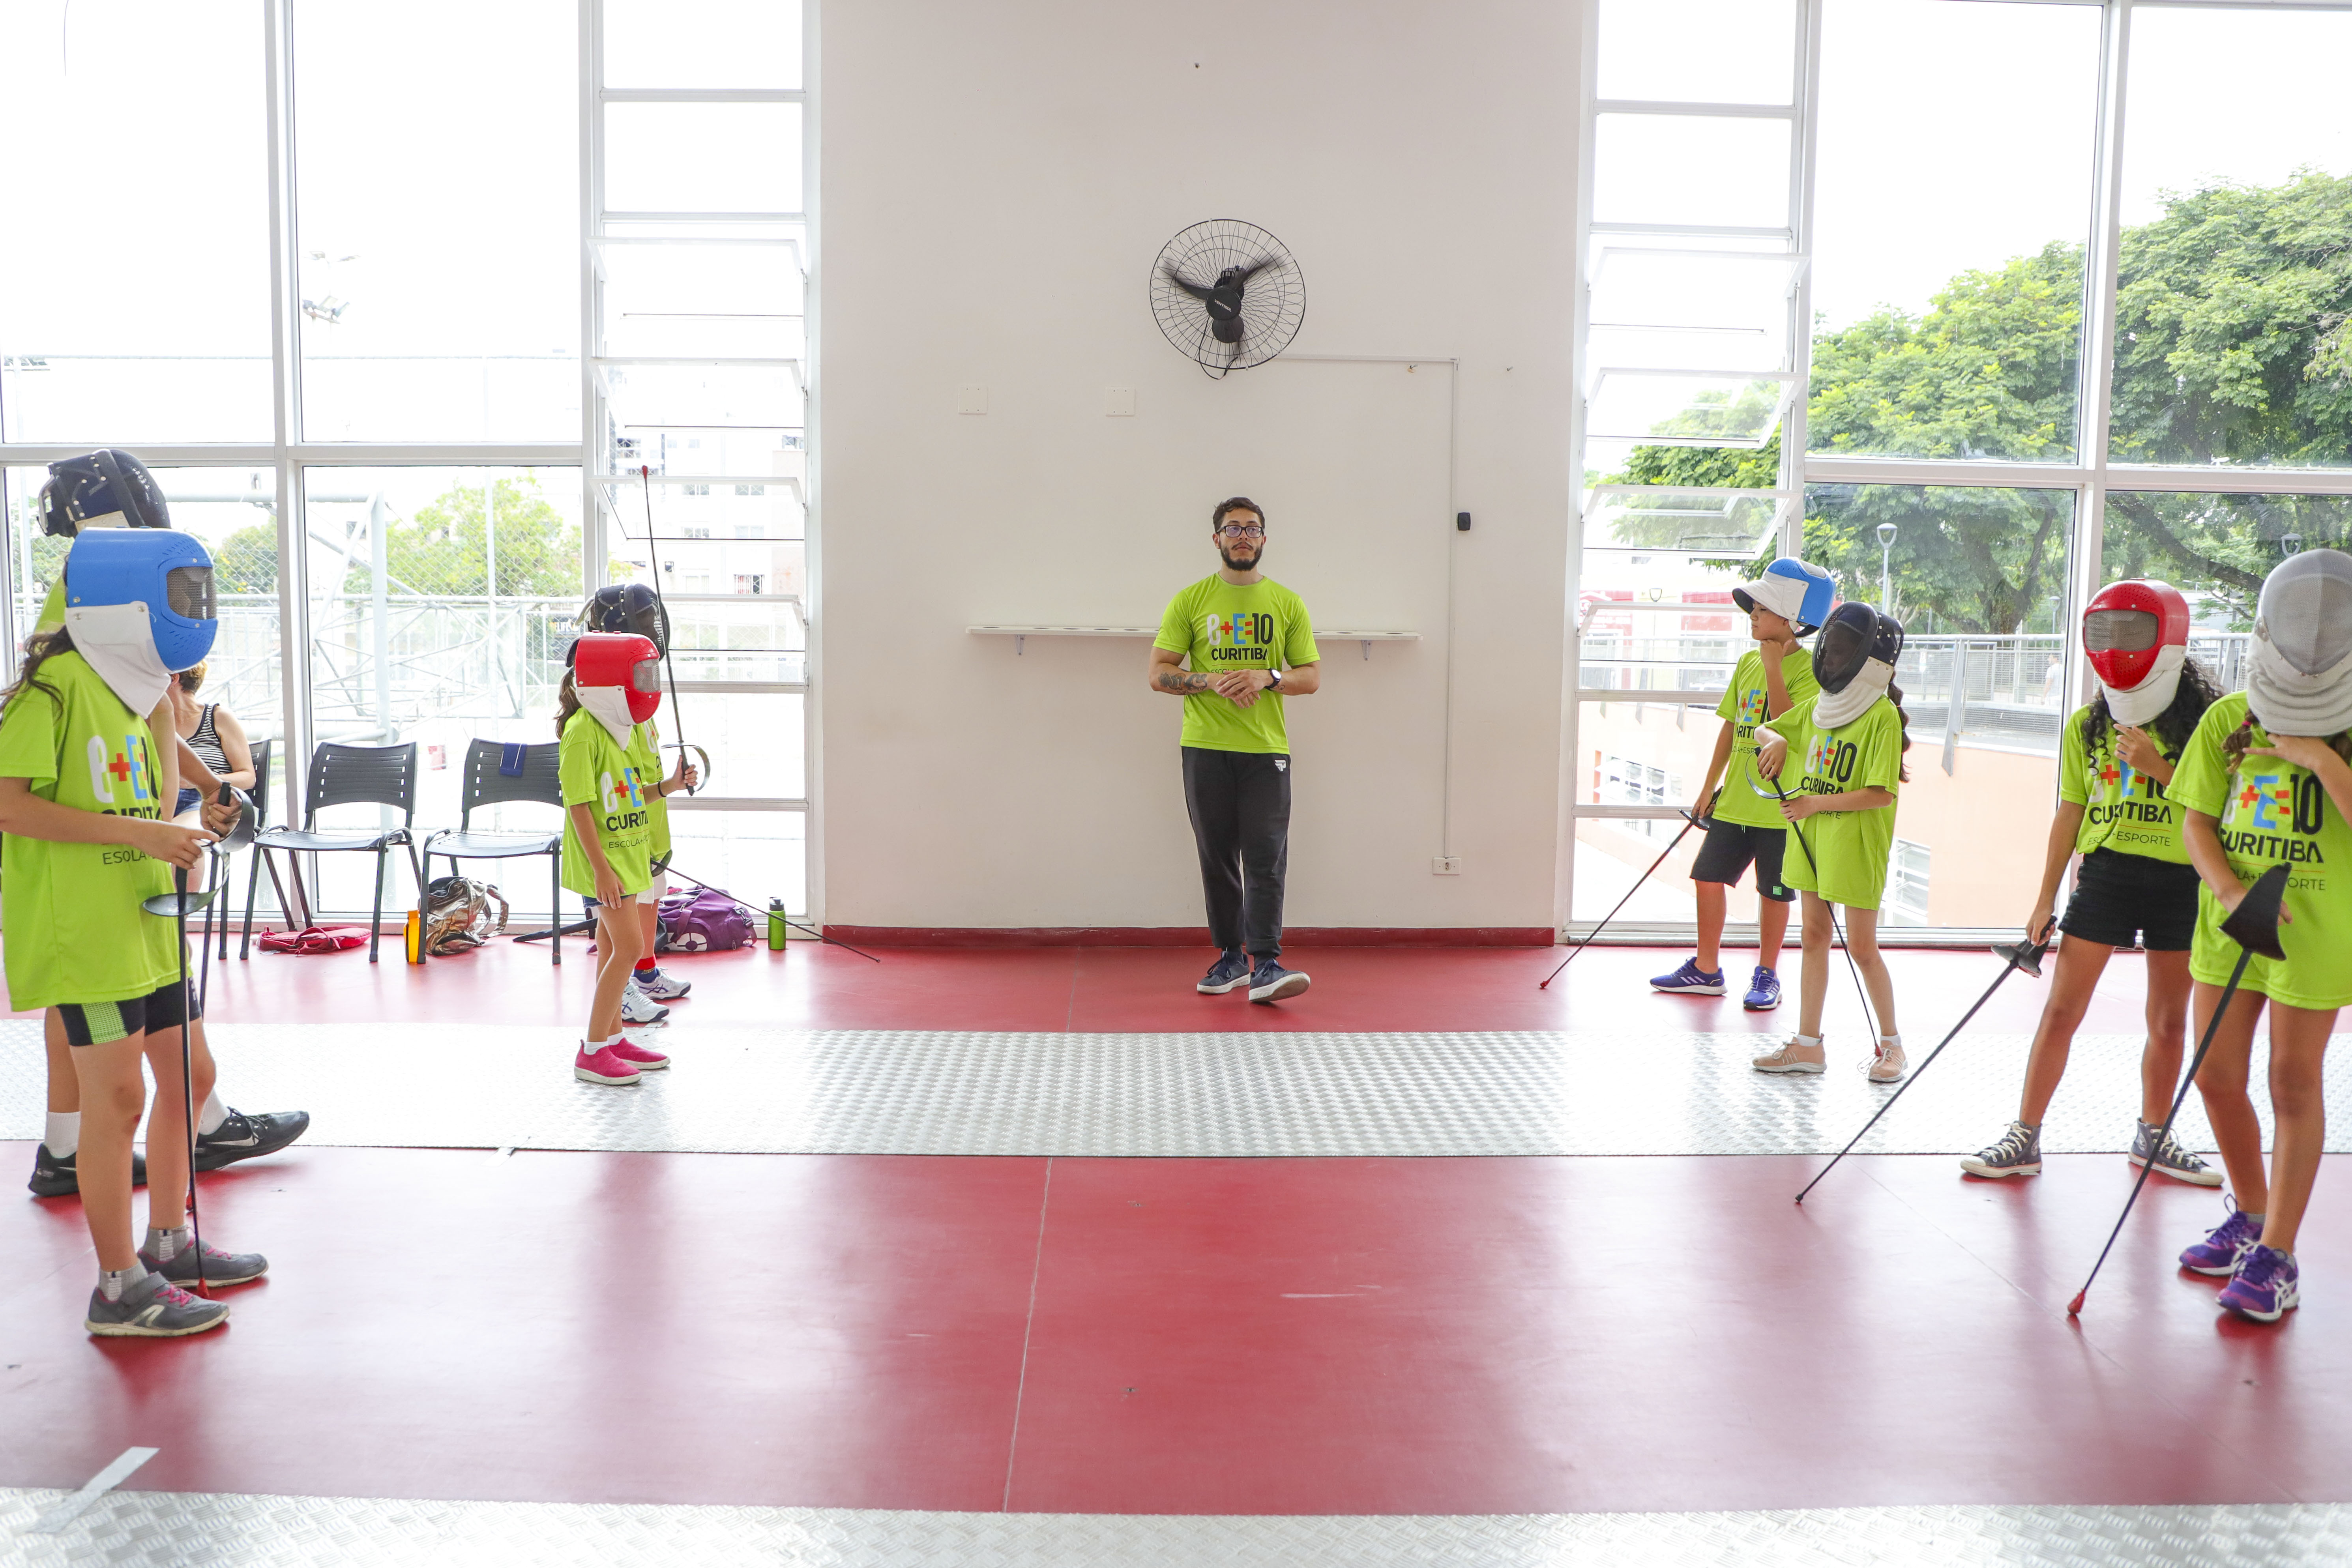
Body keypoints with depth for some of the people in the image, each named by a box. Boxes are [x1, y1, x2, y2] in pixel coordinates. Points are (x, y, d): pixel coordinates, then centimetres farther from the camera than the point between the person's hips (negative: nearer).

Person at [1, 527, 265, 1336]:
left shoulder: (131, 687, 16)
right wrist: (139, 833, -22)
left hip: (144, 920, 9)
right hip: (81, 926, -9)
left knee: (184, 1079, 15)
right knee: (116, 1097, -6)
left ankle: (168, 1243, 31)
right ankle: (120, 1288, 4)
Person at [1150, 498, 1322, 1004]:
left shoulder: (1287, 603, 7)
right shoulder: (1190, 601, 5)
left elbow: (1312, 675, 7)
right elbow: (1158, 673, 2)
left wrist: (1267, 678, -13)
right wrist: (1211, 681, -15)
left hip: (1267, 750, 0)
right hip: (1205, 749, 1)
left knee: (1266, 858, -8)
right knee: (1218, 857, 7)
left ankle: (1266, 966, -11)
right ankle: (1231, 957, 19)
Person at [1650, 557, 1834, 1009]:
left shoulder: (1807, 668, -10)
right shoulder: (1747, 661, 9)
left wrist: (1773, 669, -22)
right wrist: (1709, 788, 15)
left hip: (1779, 805, -6)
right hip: (1734, 801, 6)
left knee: (1773, 892, 5)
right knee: (1708, 878, 7)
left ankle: (1767, 976, 21)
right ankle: (1706, 970, 20)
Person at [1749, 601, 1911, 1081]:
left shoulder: (1883, 717, -14)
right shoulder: (1818, 705, 9)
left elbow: (1881, 793, -19)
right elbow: (1766, 730, 22)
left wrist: (1817, 803, -18)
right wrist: (1775, 741, -2)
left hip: (1856, 843, -7)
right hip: (1811, 838, 7)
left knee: (1861, 947, 0)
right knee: (1815, 937, 10)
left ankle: (1891, 1043, 18)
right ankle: (1808, 1045, 16)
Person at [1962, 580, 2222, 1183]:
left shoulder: (2205, 720, -4)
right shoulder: (2087, 725, 5)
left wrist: (2156, 766, -22)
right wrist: (2046, 899, 9)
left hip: (2180, 880, -1)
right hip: (2105, 872, 1)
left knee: (2169, 1021, 11)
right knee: (2062, 1010, -1)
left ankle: (2153, 1137, 29)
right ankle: (2025, 1137, 6)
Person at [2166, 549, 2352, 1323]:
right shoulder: (2228, 719, 3)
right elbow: (2197, 821, 3)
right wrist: (2232, 893, -12)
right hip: (2227, 920, 4)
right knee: (2218, 1077, 9)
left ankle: (2277, 1256, 9)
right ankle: (2250, 1215, 30)